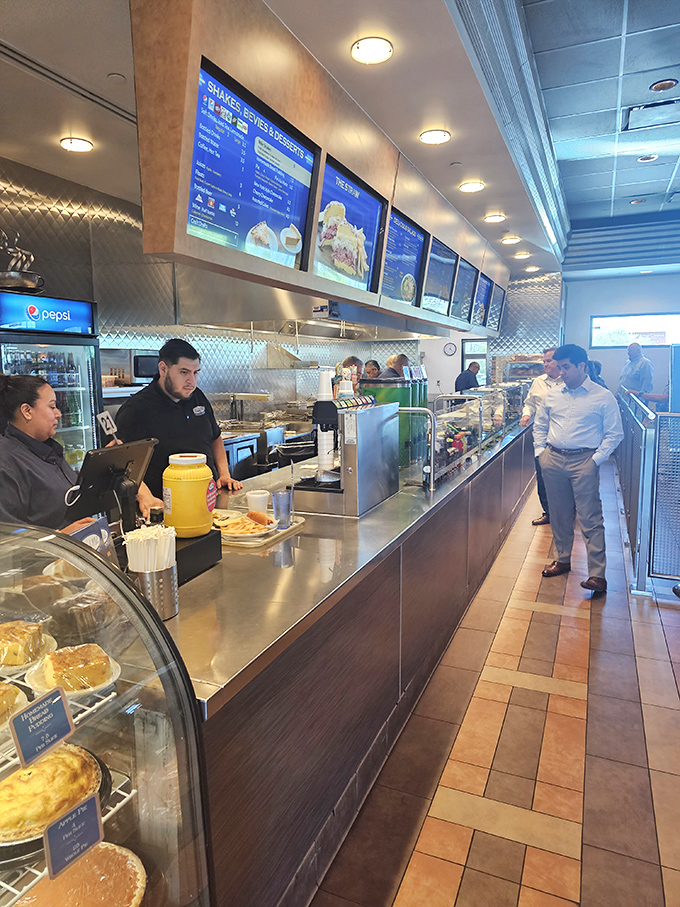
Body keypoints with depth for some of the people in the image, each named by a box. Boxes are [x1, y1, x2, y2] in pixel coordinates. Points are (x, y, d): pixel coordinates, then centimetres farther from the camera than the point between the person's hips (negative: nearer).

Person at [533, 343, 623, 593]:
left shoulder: (603, 397, -2)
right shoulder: (552, 395, 11)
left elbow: (614, 434, -2)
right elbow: (539, 425, 20)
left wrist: (596, 459, -10)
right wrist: (540, 451, 8)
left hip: (583, 462, -4)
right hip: (553, 460, 5)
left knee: (590, 518, -5)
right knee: (559, 514, 13)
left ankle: (597, 574, 0)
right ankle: (562, 560, 28)